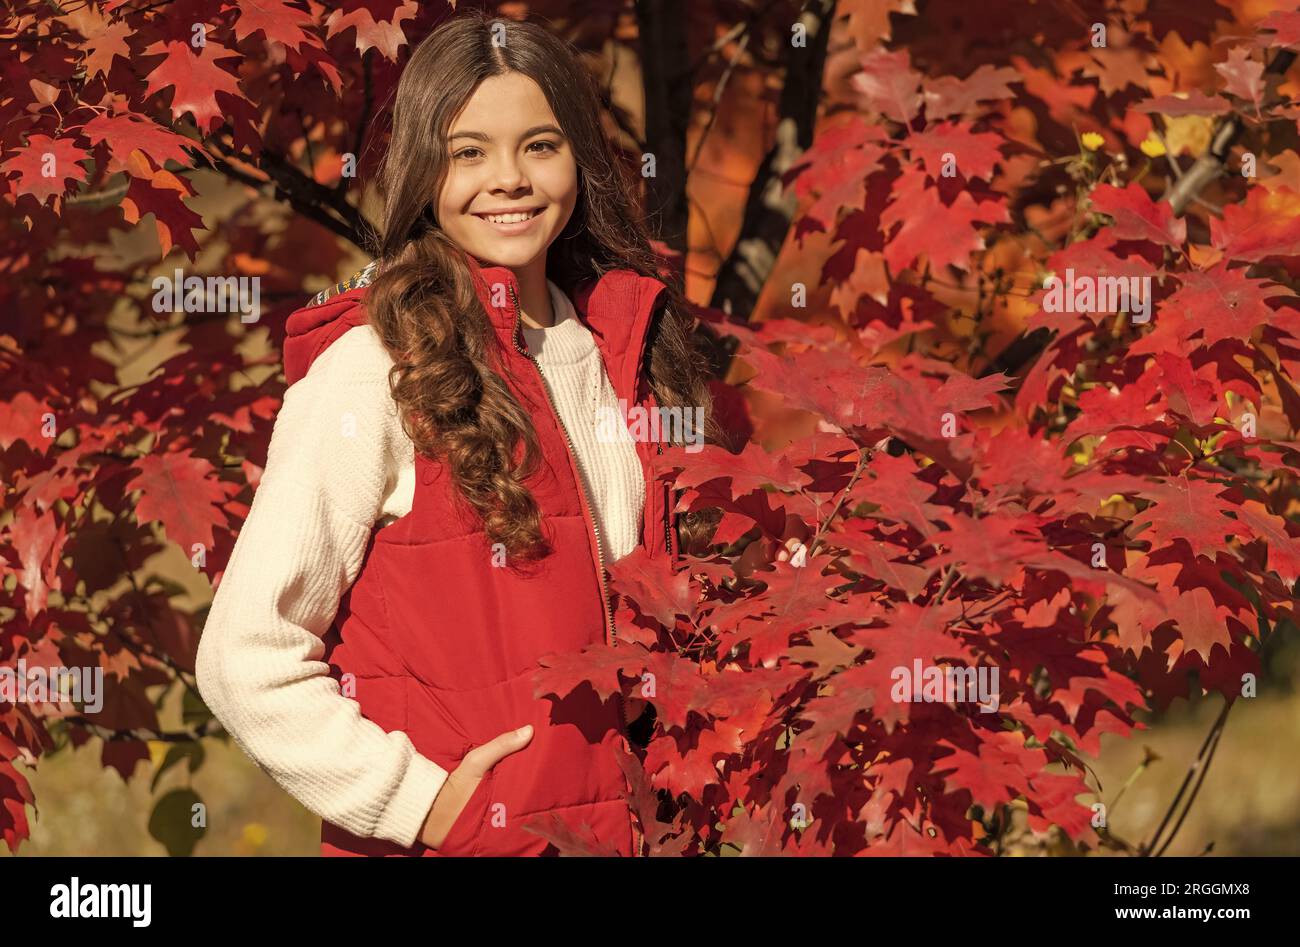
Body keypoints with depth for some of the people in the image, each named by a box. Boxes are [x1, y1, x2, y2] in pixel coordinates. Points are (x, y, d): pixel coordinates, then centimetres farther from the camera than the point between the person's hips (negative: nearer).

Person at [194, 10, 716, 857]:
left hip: (616, 827, 6)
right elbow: (246, 660, -16)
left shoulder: (620, 349, 4)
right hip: (451, 838, -5)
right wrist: (419, 805, -18)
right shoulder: (373, 369, -14)